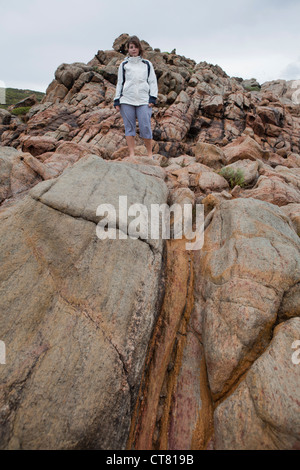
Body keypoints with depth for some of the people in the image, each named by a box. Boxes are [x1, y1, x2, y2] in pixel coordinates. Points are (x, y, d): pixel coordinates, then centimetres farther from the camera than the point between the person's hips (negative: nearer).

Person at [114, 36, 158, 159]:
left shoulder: (147, 64, 16)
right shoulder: (124, 65, 17)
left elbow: (153, 81, 13)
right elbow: (119, 83, 16)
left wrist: (152, 98, 0)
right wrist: (117, 100, 7)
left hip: (143, 101, -1)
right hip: (127, 101, 1)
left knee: (145, 127, -9)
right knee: (129, 127, -2)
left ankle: (150, 154, 2)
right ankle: (131, 154, 2)